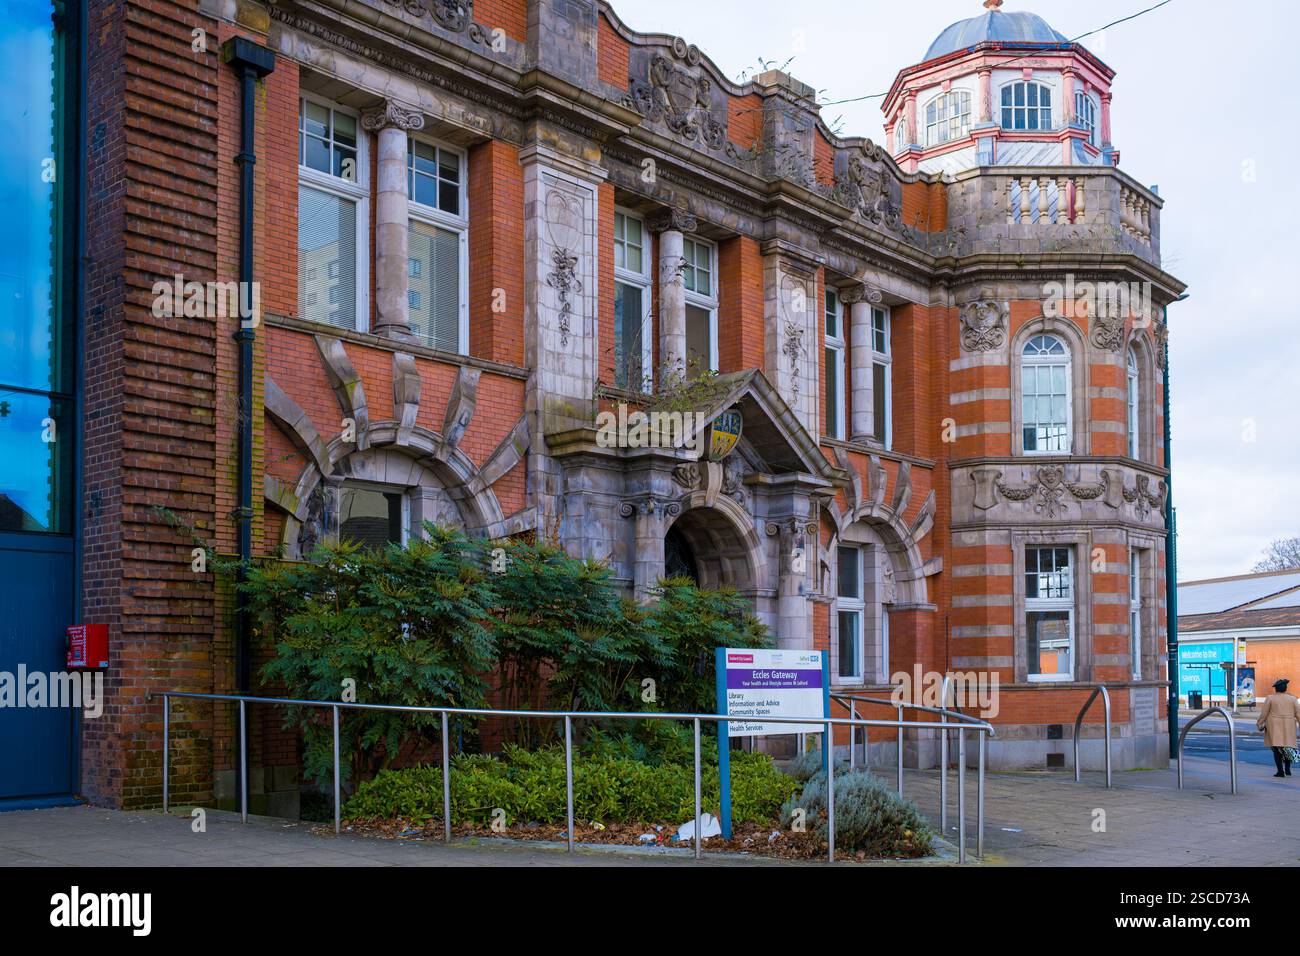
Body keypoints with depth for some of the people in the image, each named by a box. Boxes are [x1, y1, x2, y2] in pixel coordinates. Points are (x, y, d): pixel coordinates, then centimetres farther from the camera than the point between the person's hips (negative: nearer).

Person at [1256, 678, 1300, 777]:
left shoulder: (1270, 698, -3)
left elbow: (1264, 713, -4)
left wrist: (1259, 724, 8)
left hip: (1274, 727, -2)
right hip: (1288, 727, 2)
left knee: (1277, 748, -1)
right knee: (1288, 746, 16)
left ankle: (1280, 771, -7)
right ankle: (1287, 768, 4)